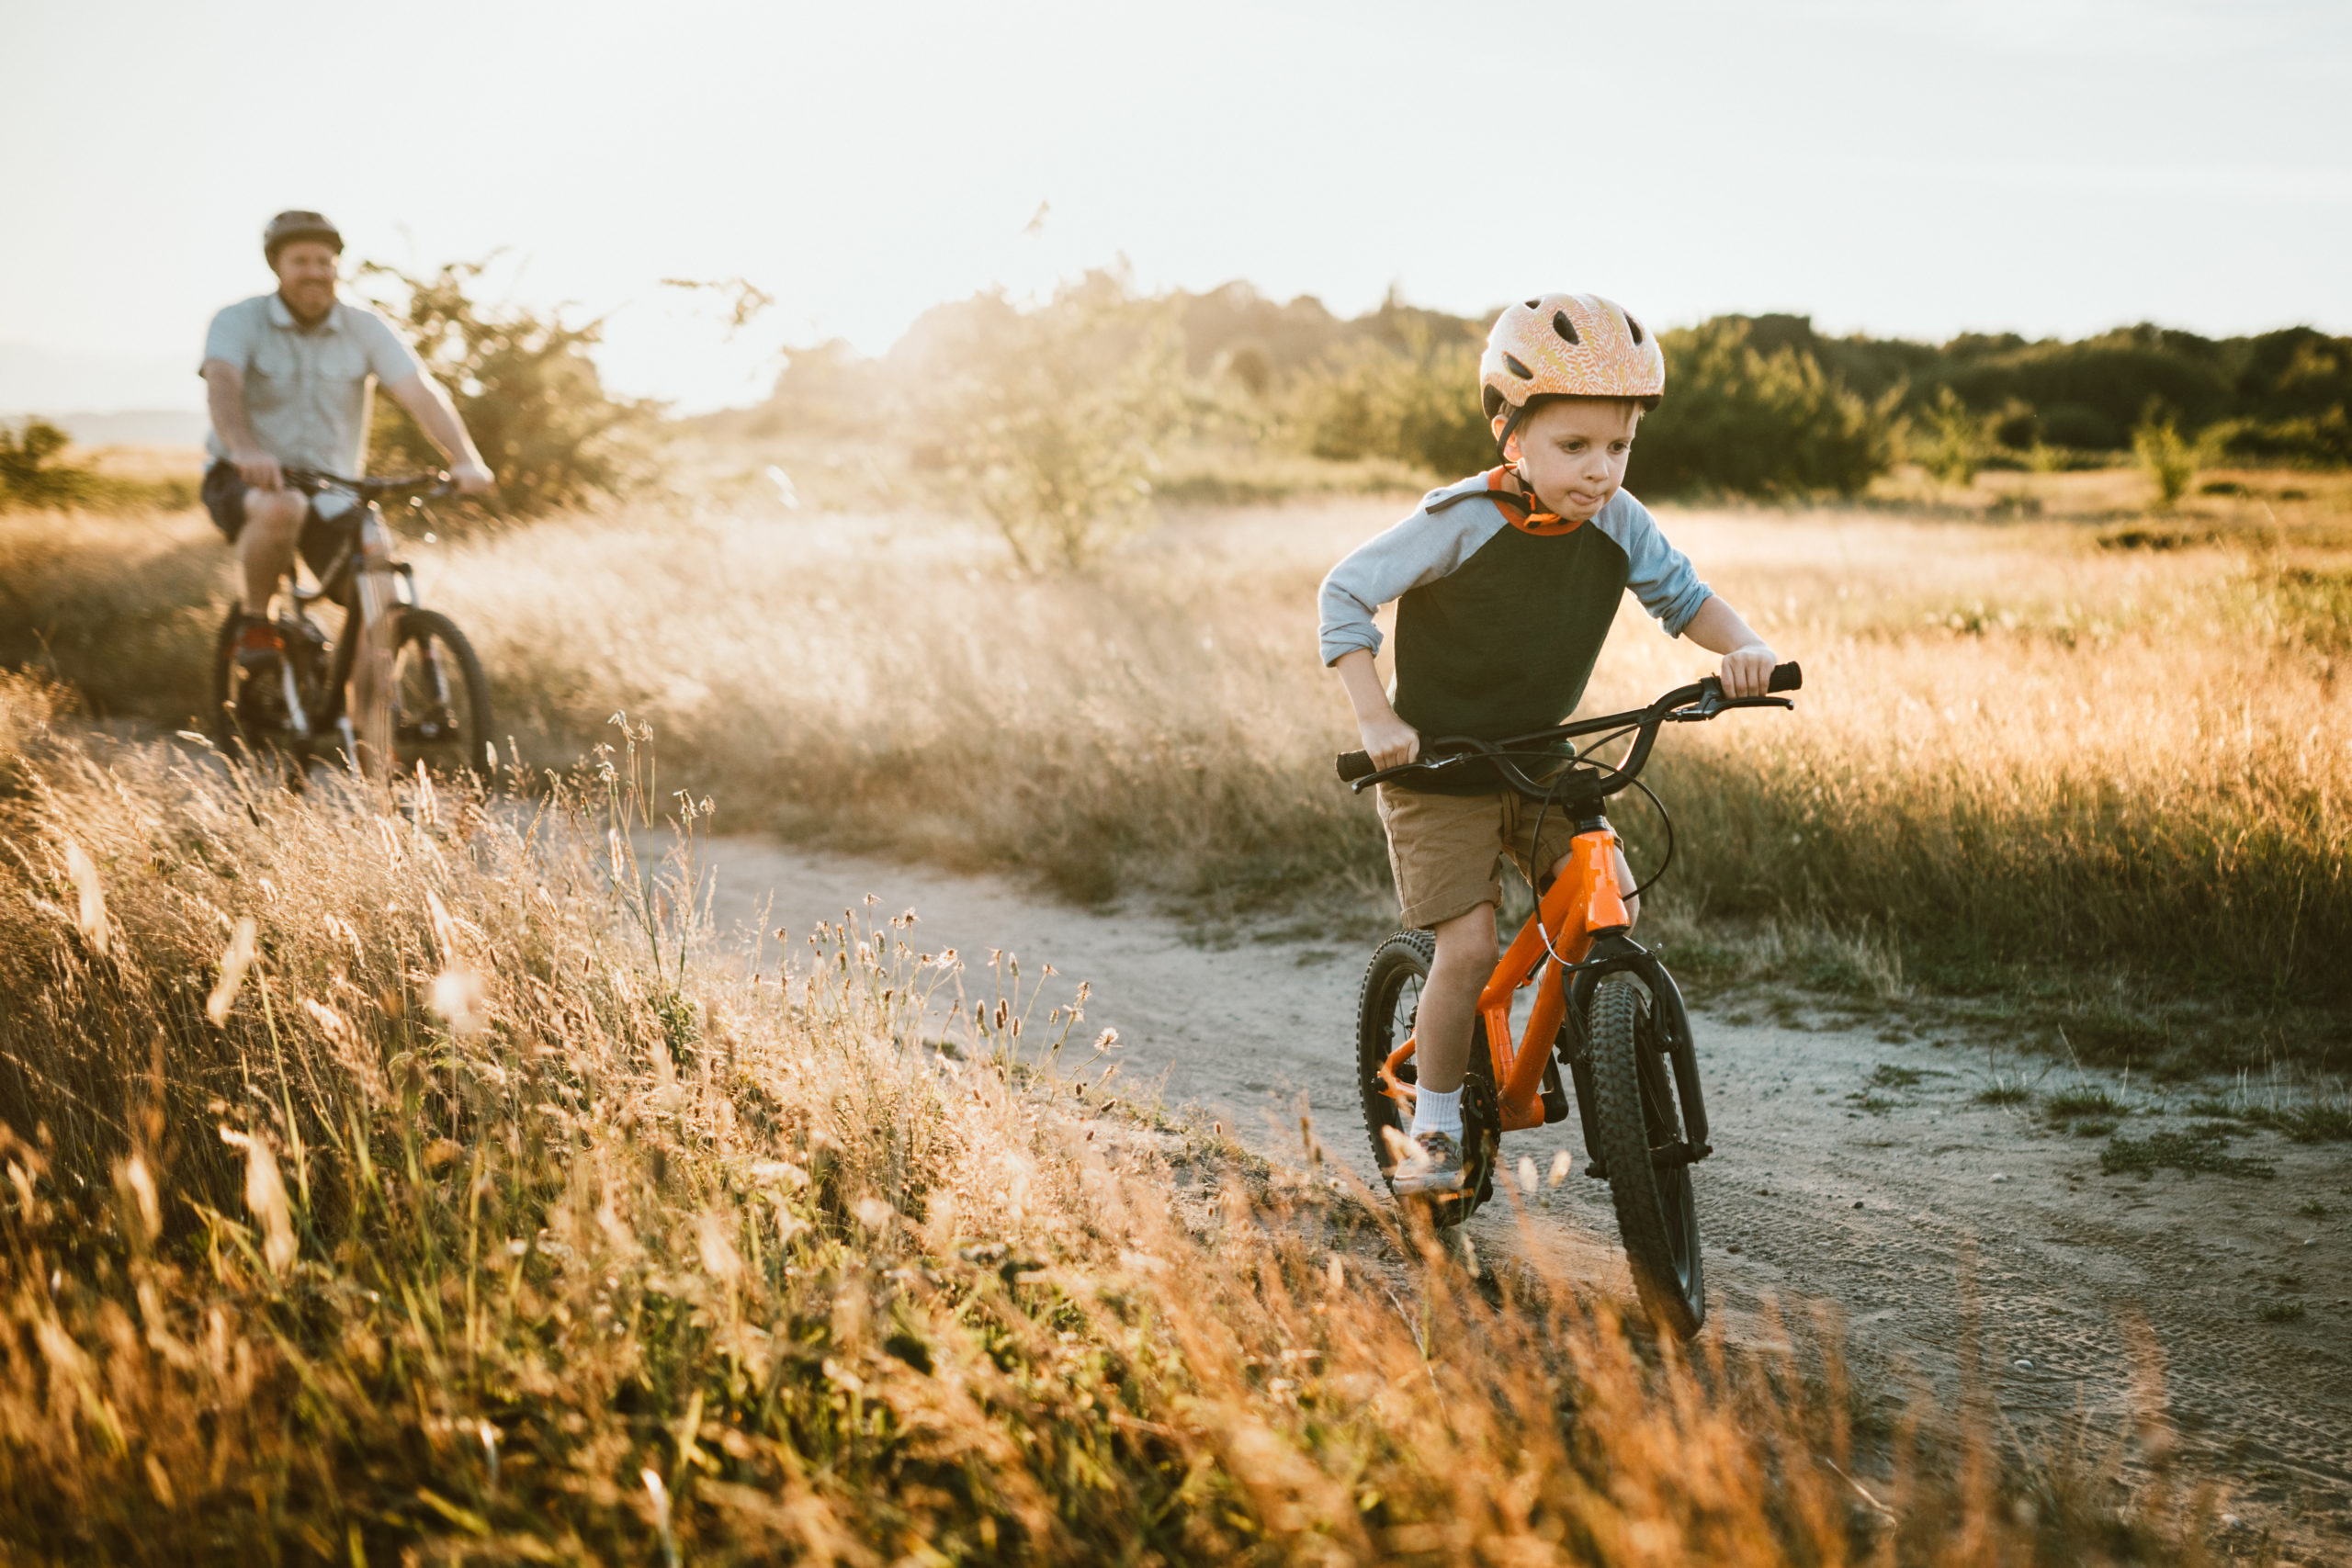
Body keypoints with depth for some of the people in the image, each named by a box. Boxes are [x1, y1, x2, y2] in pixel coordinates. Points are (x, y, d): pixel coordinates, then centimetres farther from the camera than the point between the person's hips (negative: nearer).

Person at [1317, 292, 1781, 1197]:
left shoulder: (1617, 525, -7)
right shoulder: (1460, 523, -21)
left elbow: (1681, 595, 7)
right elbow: (1345, 594, -15)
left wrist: (1741, 648, -14)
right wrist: (1377, 719, -23)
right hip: (1438, 773, -5)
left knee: (1612, 909, -12)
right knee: (1469, 945, -14)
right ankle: (1434, 1129, 4)